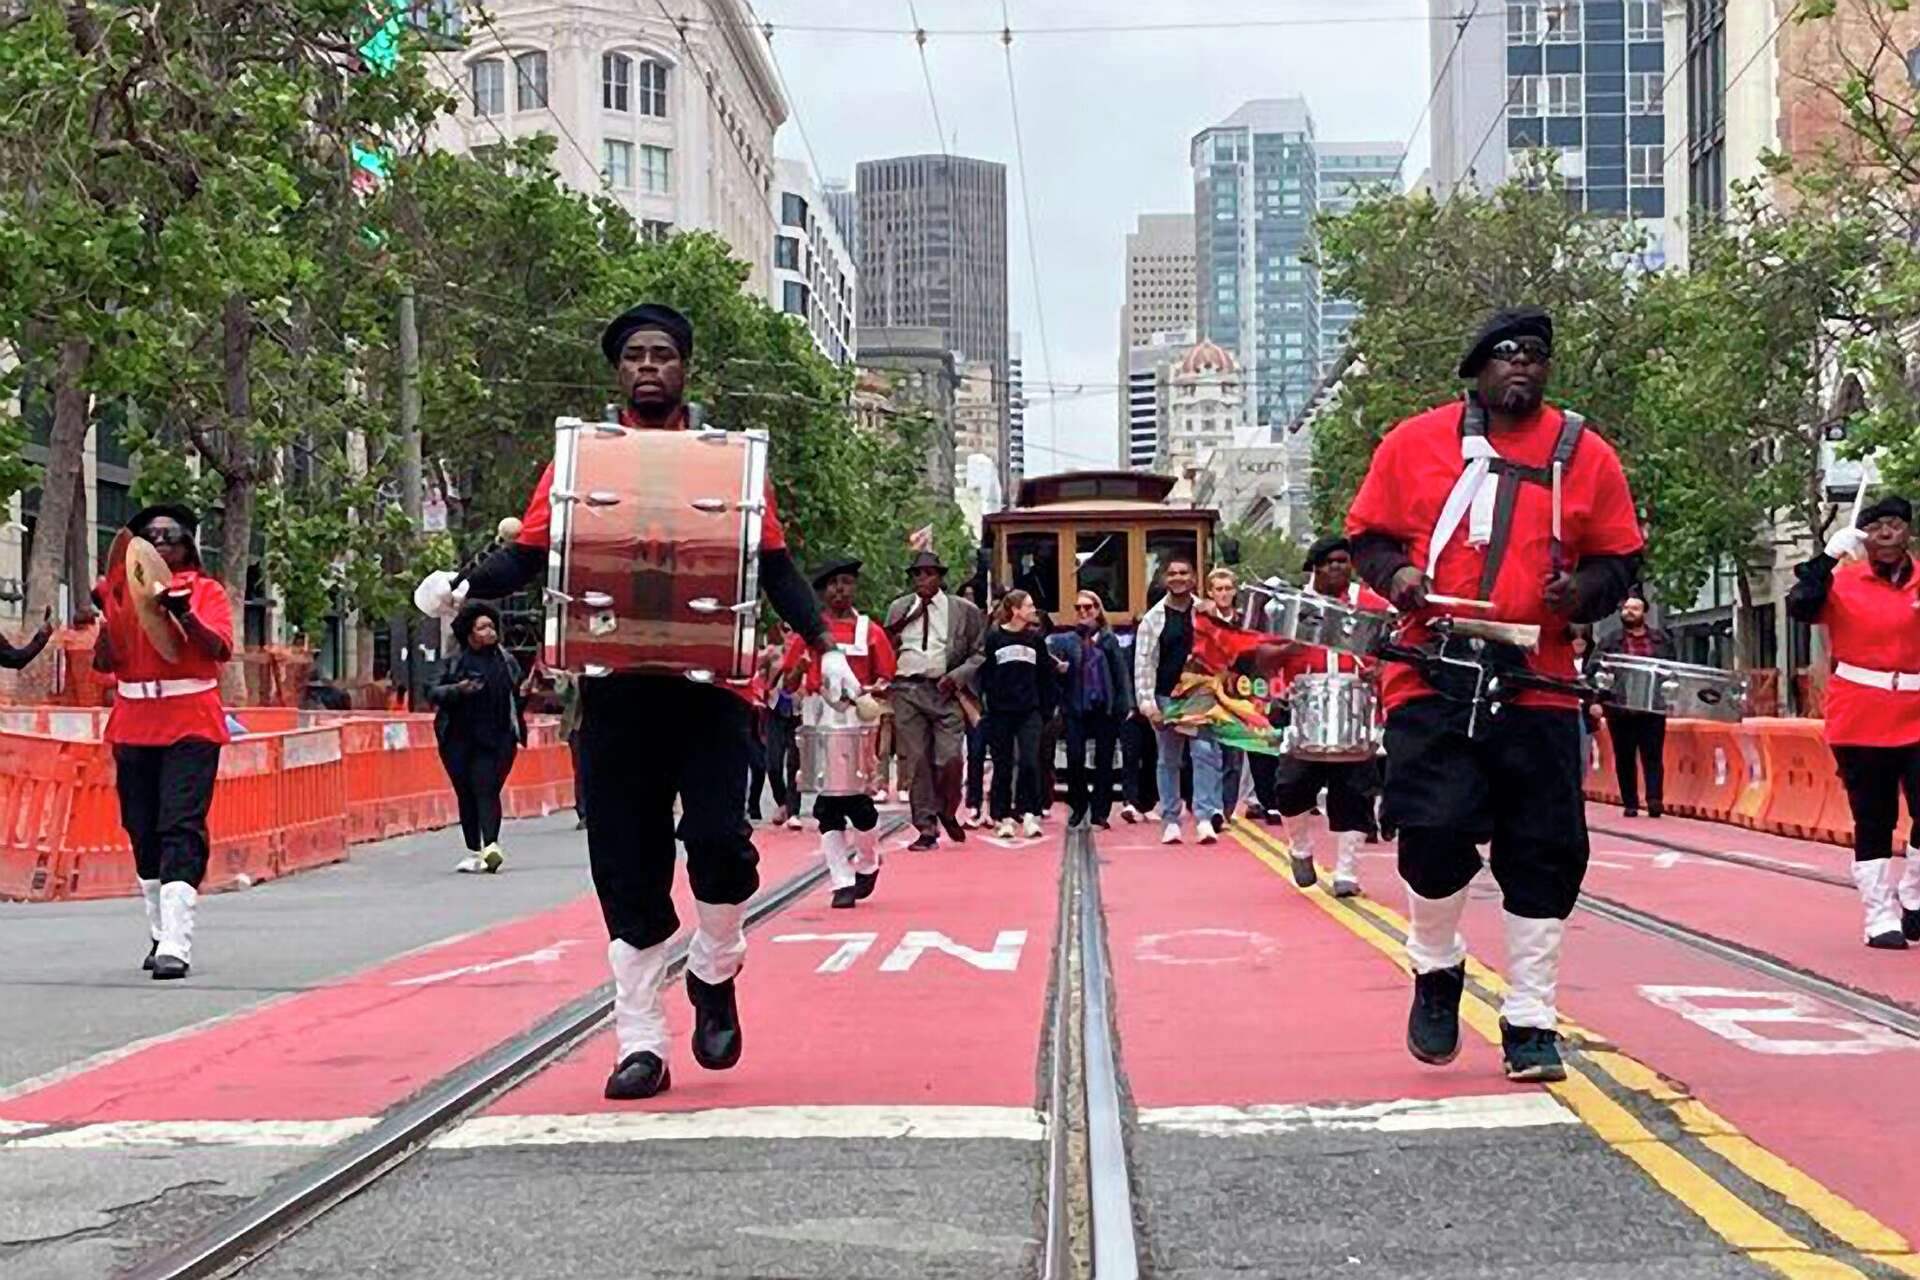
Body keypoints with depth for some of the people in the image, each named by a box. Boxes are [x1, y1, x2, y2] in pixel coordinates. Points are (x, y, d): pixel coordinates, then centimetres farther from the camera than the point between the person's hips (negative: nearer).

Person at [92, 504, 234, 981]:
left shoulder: (205, 590, 5)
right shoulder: (124, 589, 12)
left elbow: (221, 649, -10)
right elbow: (105, 662, 5)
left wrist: (186, 616, -25)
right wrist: (108, 612, -11)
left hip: (191, 726, -4)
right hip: (133, 726, 4)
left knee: (182, 827, -12)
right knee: (142, 831, 7)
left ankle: (176, 945, -19)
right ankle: (159, 935, 19)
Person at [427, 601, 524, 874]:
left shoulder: (506, 660, 10)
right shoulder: (456, 662, 5)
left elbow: (518, 694, 21)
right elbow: (433, 693, 0)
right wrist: (458, 689, -16)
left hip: (494, 740, -1)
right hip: (459, 741, 1)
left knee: (486, 790, -15)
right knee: (466, 796, 6)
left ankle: (491, 845, -26)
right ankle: (474, 851, 14)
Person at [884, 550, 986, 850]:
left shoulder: (964, 611, 7)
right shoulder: (898, 608, 16)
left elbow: (980, 654, 7)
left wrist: (957, 677, -8)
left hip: (944, 692, -2)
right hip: (906, 692, 2)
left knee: (950, 759, -11)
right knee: (915, 760, -2)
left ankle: (947, 813, 16)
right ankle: (927, 827, 5)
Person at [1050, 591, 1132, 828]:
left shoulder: (1108, 639, 8)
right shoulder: (1064, 641, 10)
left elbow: (1121, 673, 5)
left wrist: (1125, 705, -2)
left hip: (1105, 708, 0)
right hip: (1077, 709, 0)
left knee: (1104, 762, 1)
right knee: (1075, 758, -9)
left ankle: (1100, 814, 8)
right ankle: (1078, 807, 11)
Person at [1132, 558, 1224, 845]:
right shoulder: (1153, 618, 3)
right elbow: (1143, 663, 0)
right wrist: (1148, 703, -9)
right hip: (1166, 697, 0)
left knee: (1205, 752, -13)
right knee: (1168, 760, 8)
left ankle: (1205, 816, -14)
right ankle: (1170, 820, 15)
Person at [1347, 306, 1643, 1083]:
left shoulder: (1585, 455, 8)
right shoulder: (1415, 443, 6)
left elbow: (1619, 558, 13)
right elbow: (1368, 533, 14)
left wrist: (1583, 591, -9)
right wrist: (1395, 573, -8)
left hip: (1537, 684, 2)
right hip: (1432, 676, -1)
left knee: (1545, 855, 1)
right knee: (1436, 830, -13)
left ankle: (1530, 1022, 16)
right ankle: (1437, 968, 17)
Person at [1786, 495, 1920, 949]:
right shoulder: (1843, 583, 0)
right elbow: (1800, 607, -17)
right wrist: (1830, 555, -22)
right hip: (1860, 724, -2)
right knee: (1873, 825, 4)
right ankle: (1881, 917, 12)